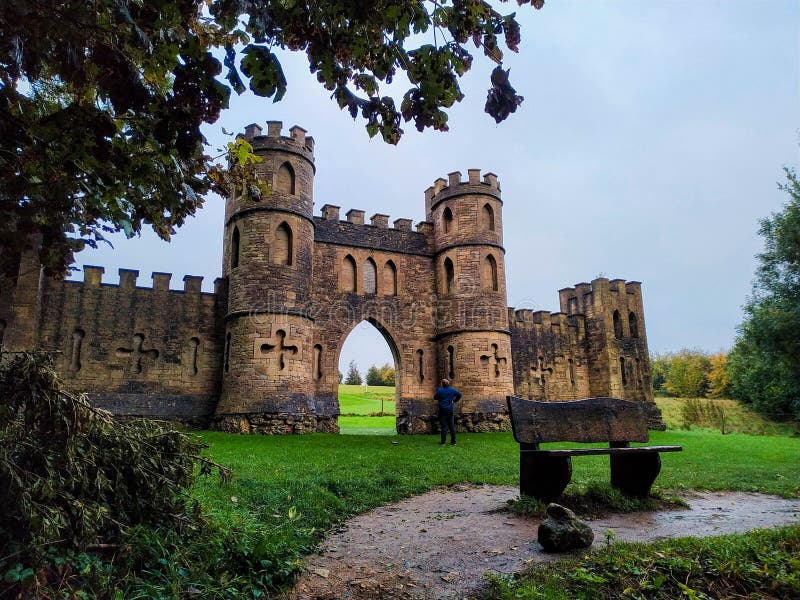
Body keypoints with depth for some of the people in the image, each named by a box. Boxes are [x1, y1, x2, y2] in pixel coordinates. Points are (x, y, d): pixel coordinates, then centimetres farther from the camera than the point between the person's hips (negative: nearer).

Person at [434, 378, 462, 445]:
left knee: (443, 426, 0)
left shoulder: (439, 390, -7)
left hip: (442, 410, -2)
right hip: (450, 410, 2)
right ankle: (453, 442, 10)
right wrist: (455, 400, 9)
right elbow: (459, 394, 5)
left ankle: (443, 442, -1)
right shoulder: (452, 390, 1)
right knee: (452, 426, 8)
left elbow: (435, 397, 3)